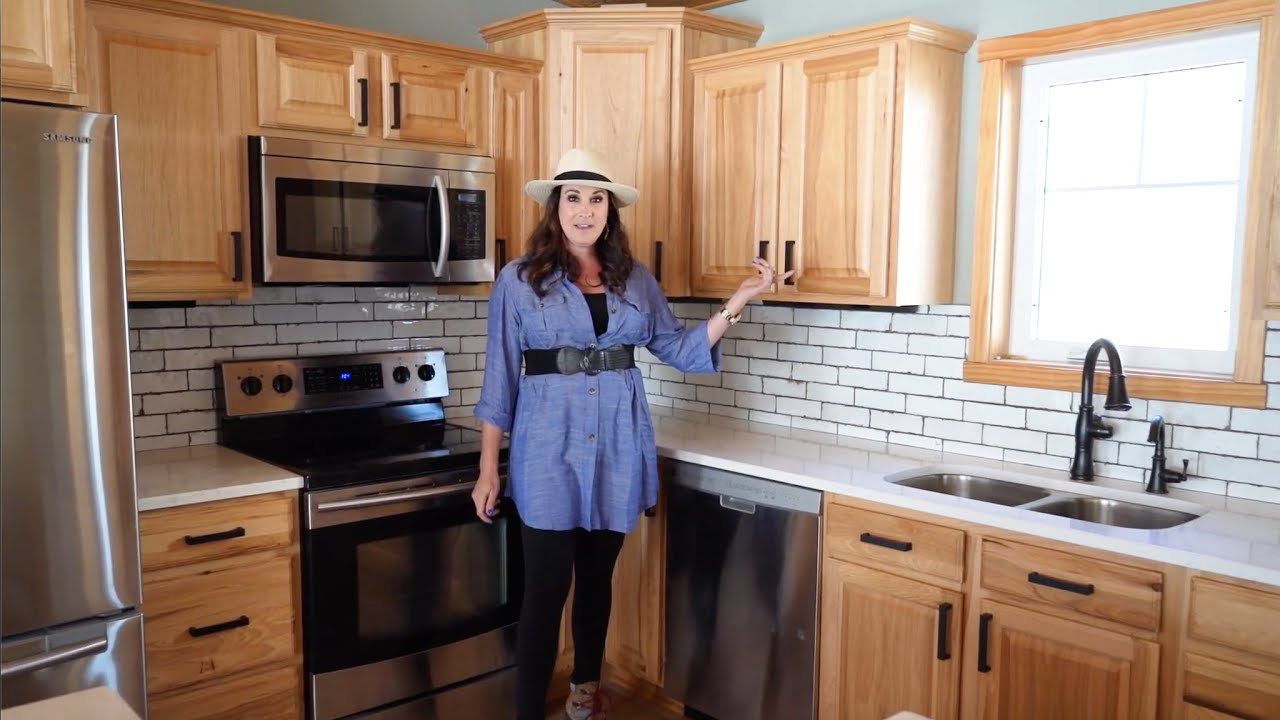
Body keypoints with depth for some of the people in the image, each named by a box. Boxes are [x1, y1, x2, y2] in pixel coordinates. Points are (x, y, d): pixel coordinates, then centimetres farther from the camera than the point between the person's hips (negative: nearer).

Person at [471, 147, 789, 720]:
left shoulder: (635, 280, 8)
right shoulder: (518, 280, -2)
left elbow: (681, 349, 9)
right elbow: (500, 377, -2)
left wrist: (739, 299, -1)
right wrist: (488, 469, -2)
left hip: (618, 448, 4)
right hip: (549, 449, -3)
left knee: (597, 577, 16)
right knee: (547, 588, -3)